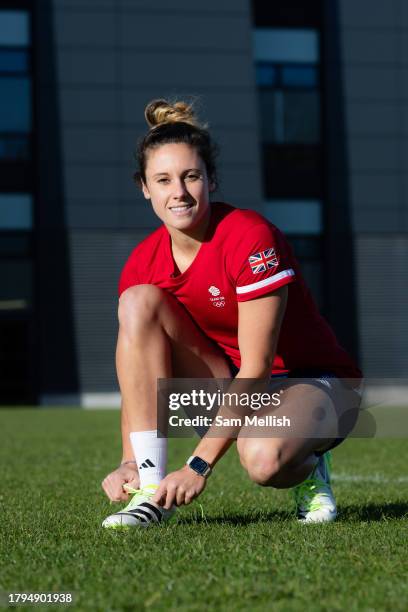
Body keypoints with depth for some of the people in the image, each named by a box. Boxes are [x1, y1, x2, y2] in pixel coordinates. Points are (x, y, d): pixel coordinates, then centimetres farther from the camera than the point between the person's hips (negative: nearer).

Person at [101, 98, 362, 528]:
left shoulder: (250, 237, -24)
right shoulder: (143, 263, -6)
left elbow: (256, 368, -26)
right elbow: (139, 375, -5)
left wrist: (199, 465, -29)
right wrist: (129, 463, -22)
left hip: (310, 383, -5)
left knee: (262, 456, -41)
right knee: (139, 303, -19)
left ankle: (306, 470, 0)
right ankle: (151, 488, -21)